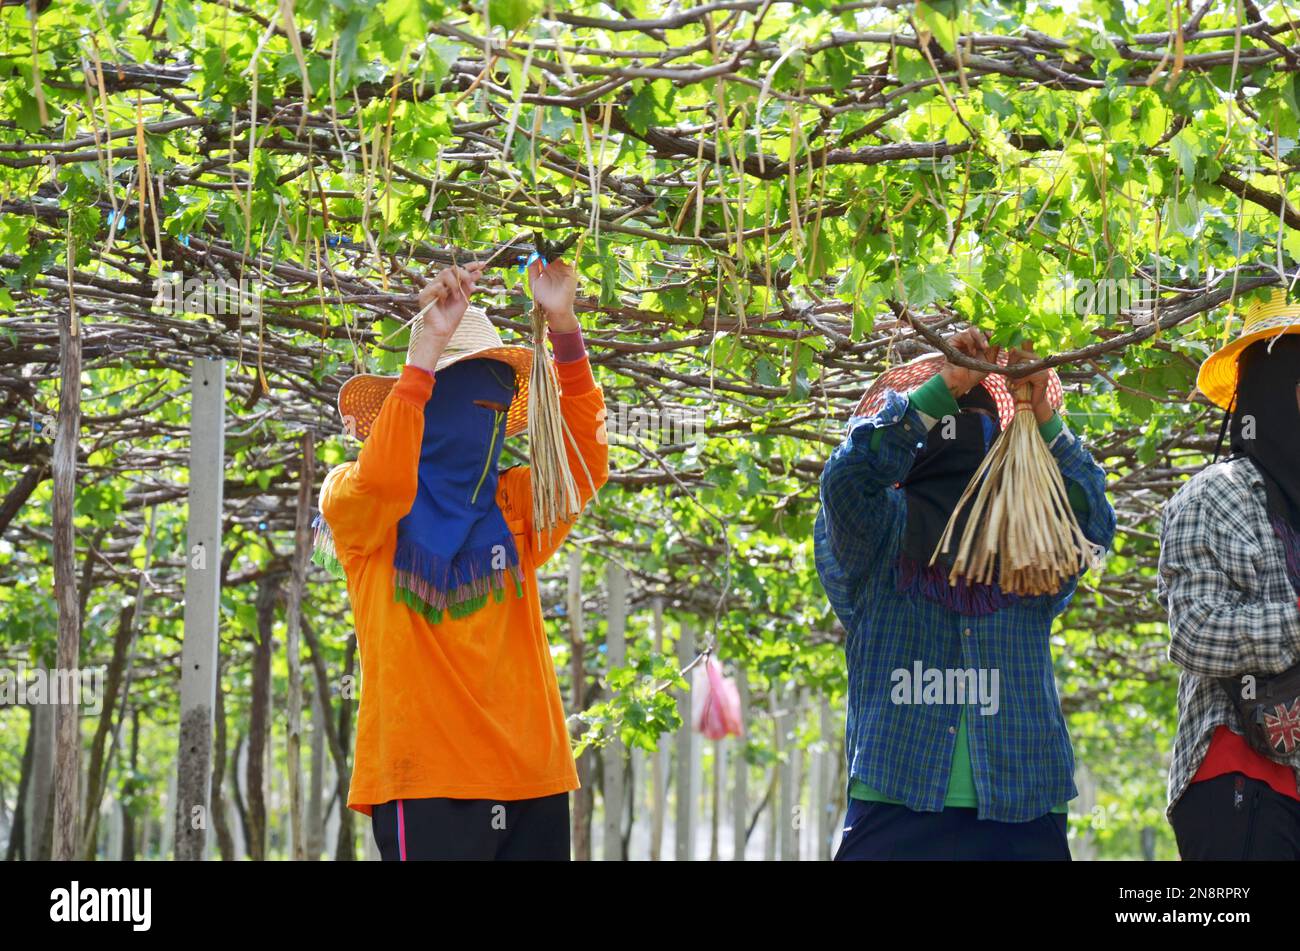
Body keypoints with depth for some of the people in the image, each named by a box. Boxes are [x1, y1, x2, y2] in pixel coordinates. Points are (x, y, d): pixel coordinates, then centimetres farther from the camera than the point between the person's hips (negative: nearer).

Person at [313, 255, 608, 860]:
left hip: (531, 784, 4)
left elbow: (584, 463, -2)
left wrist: (562, 327, -11)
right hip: (425, 785, -4)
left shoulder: (512, 508, 14)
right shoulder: (358, 509, 3)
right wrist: (429, 343, -23)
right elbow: (381, 480, -20)